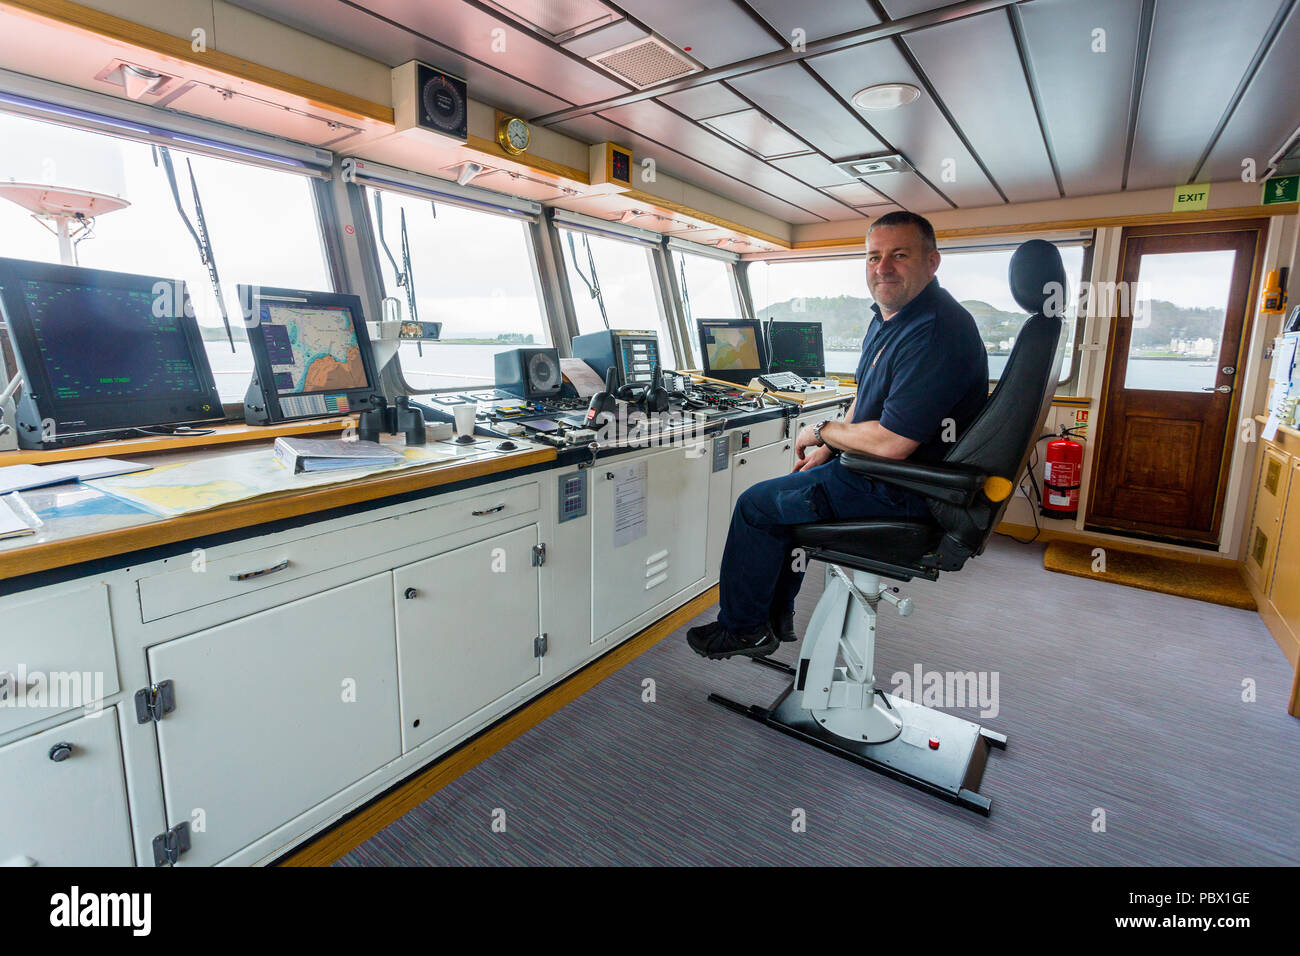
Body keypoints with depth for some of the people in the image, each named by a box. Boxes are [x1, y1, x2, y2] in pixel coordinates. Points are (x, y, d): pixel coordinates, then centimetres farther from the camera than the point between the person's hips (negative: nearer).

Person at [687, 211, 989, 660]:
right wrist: (829, 449, 9)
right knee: (787, 489, 24)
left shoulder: (935, 332, -25)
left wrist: (824, 431, -13)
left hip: (902, 491, -11)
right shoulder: (887, 314, 9)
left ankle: (743, 628, 16)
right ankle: (777, 616, 31)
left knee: (756, 504, -3)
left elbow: (891, 443, -30)